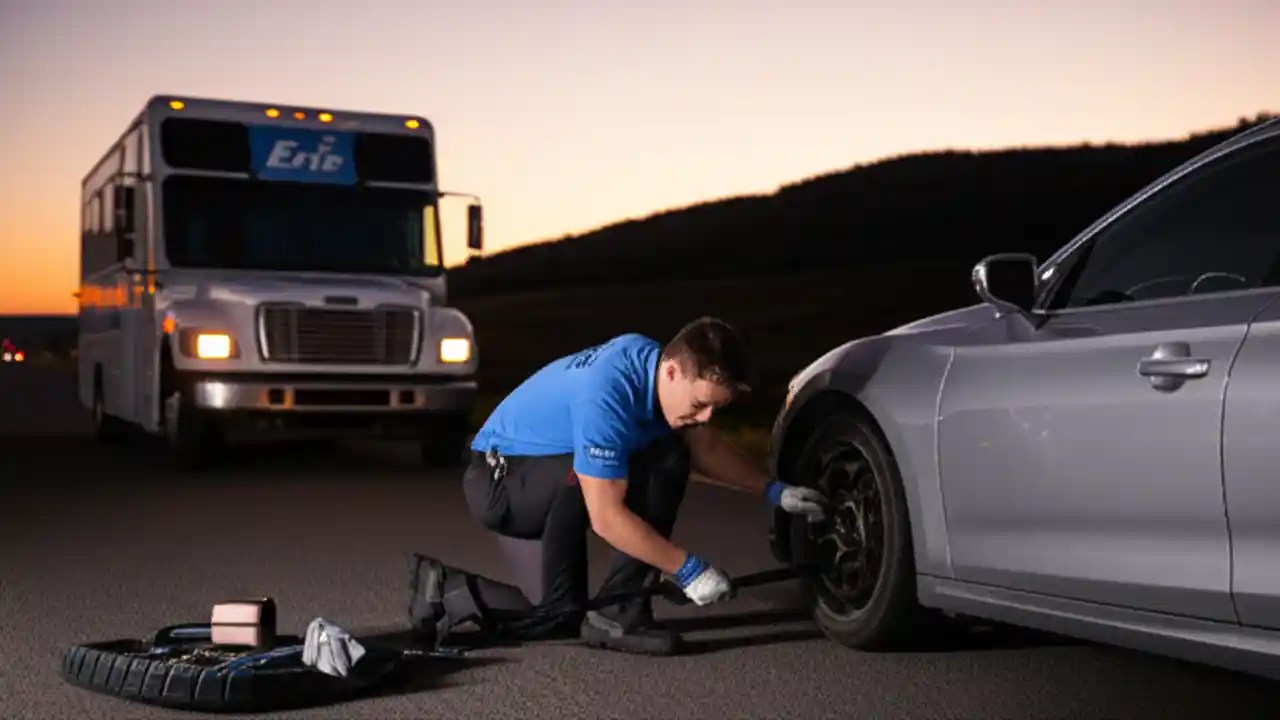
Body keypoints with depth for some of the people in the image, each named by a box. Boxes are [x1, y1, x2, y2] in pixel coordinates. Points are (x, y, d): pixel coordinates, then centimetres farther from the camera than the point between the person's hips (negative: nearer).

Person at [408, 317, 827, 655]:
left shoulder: (657, 364, -8)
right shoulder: (606, 393, -33)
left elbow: (706, 447, 9)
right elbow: (607, 517, -31)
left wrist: (773, 492, -1)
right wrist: (688, 570, -25)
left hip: (551, 483, 9)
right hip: (497, 482, -9)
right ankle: (618, 611, -15)